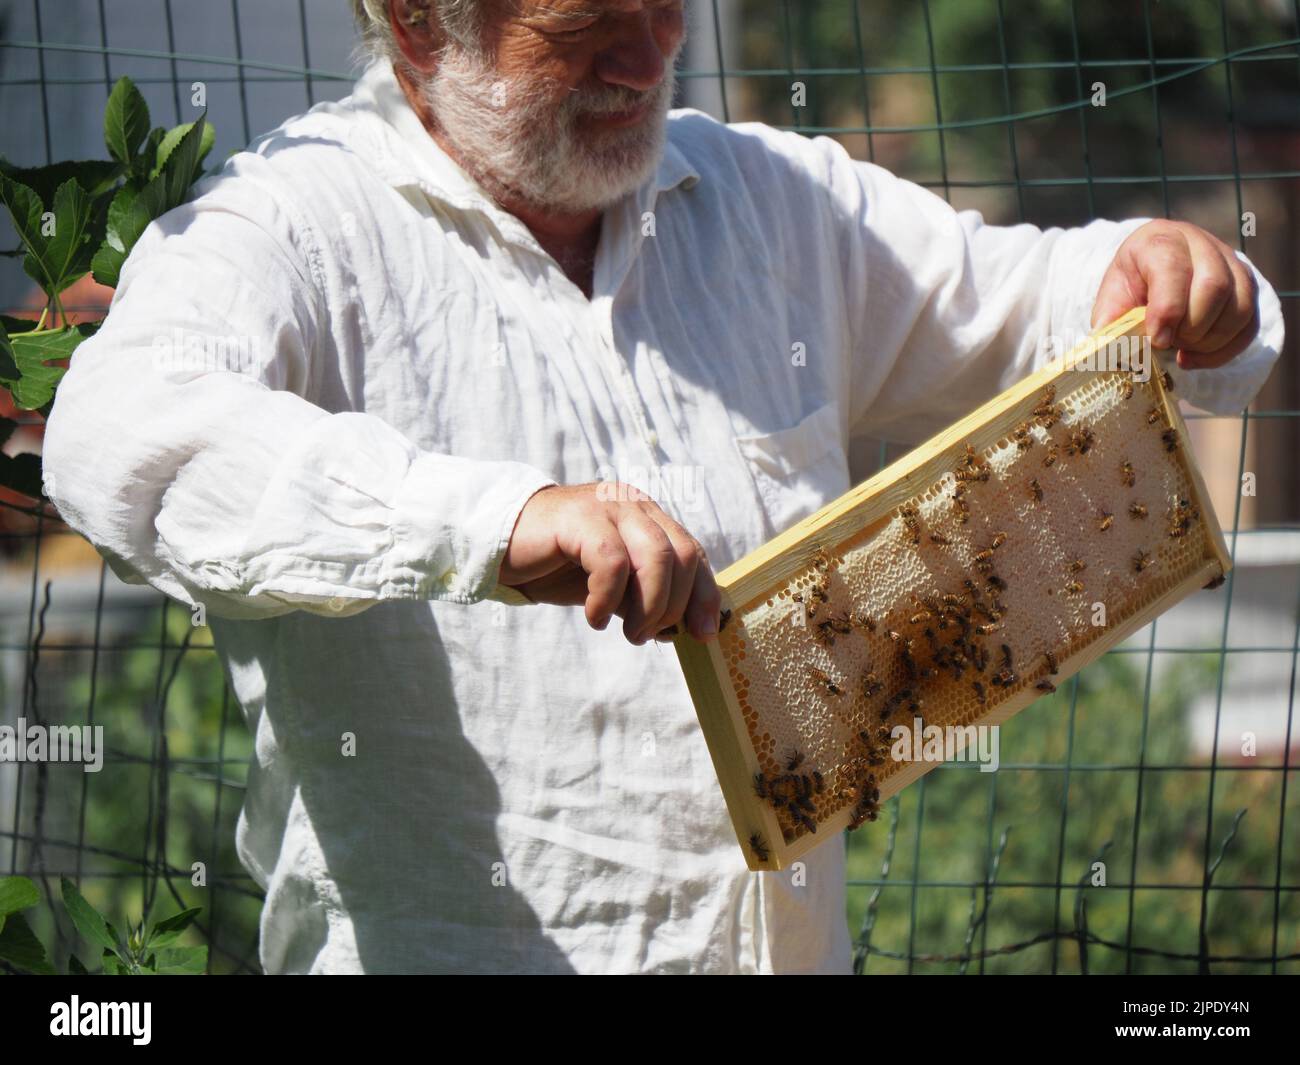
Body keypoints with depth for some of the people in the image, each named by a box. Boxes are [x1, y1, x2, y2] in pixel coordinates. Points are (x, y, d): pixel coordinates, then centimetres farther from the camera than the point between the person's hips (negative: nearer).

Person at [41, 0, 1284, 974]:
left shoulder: (764, 200, 15)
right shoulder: (299, 230, -6)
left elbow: (1007, 299, 26)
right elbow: (126, 438, -26)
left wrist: (1169, 284, 2)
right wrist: (493, 523, -38)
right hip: (449, 955, -6)